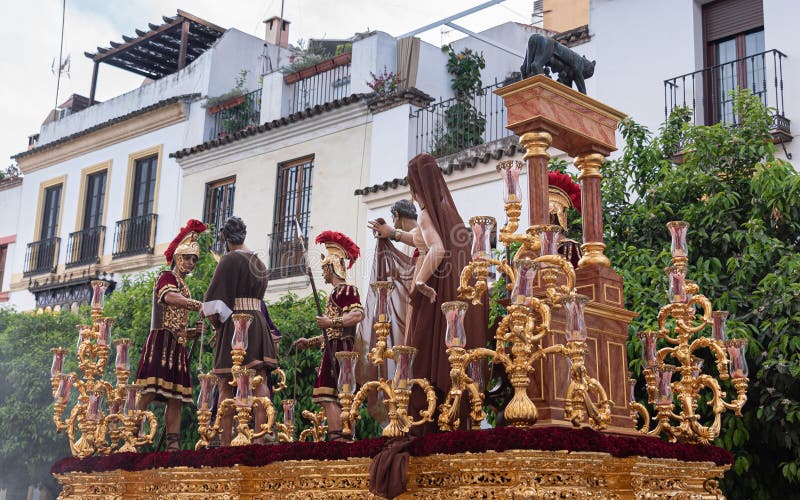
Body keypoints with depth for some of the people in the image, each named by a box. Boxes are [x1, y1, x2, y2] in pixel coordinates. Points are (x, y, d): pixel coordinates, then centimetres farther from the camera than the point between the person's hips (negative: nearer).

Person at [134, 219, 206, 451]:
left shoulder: (183, 287, 26)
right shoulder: (167, 277, 1)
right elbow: (169, 297, -25)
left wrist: (194, 331, 11)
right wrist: (198, 305, -39)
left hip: (176, 346, 9)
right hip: (162, 342, -9)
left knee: (175, 398, 1)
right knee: (150, 392, -17)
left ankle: (173, 445, -2)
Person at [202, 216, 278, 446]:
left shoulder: (230, 259, -6)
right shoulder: (259, 262, 17)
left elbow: (214, 298, -12)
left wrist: (216, 324, 3)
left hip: (234, 323, -6)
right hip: (259, 322, 6)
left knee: (226, 386, -1)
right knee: (259, 382, -1)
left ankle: (226, 442, -4)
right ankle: (260, 437, -8)